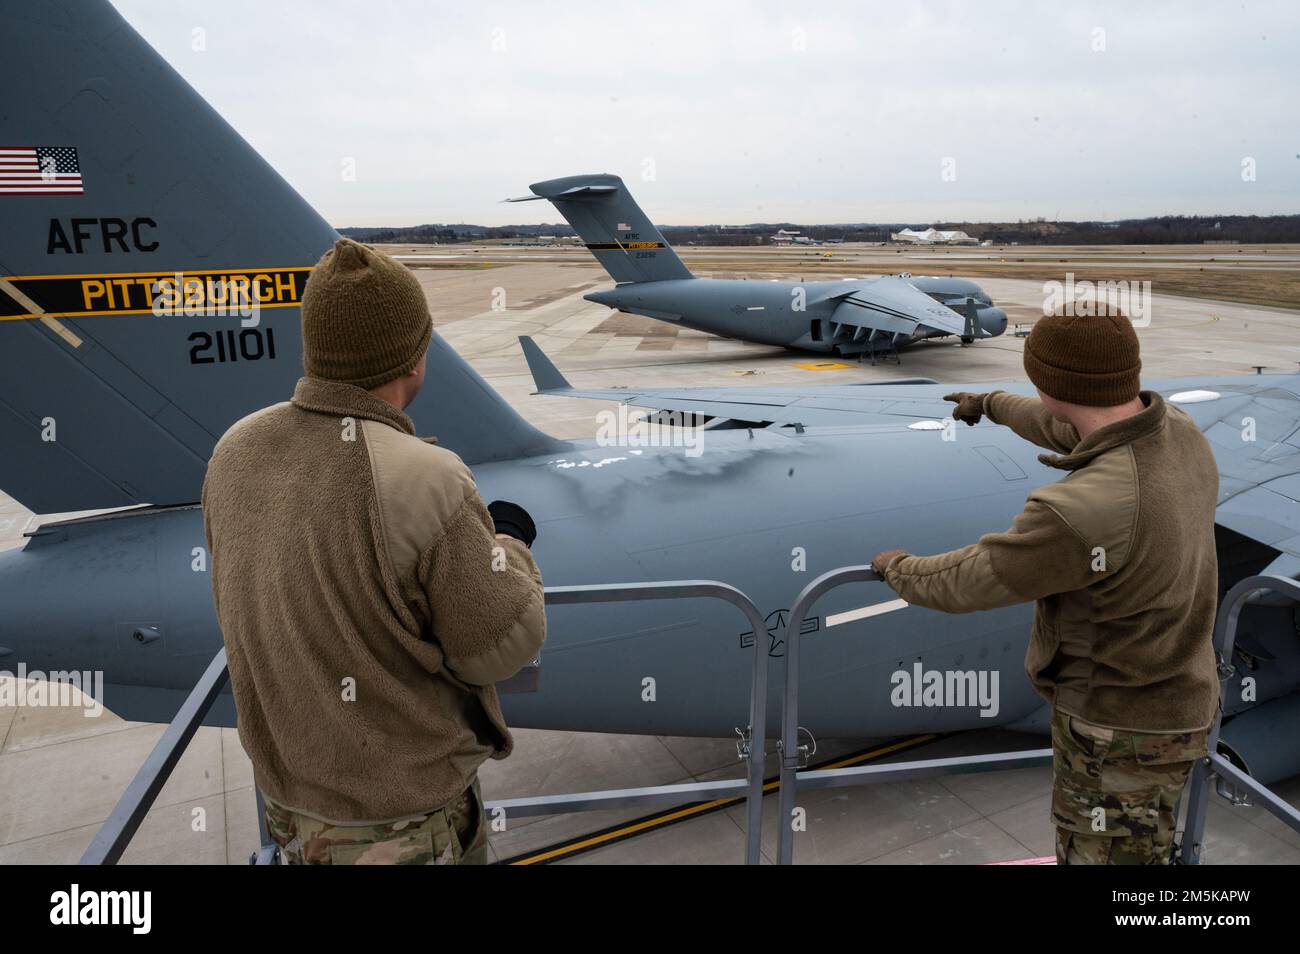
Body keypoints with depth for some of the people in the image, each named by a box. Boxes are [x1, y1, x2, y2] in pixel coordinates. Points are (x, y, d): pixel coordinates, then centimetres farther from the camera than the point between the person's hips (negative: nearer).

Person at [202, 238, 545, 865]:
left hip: (292, 791, 6)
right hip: (405, 821, -5)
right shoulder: (425, 485, -32)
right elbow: (502, 643, -20)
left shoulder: (235, 454, -11)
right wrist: (509, 544, -2)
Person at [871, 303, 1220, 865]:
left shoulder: (1084, 512, -37)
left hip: (1120, 732, -8)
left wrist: (899, 570, 1)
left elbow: (967, 582, -21)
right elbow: (1069, 428, 13)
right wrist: (991, 405, 30)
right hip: (1165, 703, 8)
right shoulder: (1179, 433, -9)